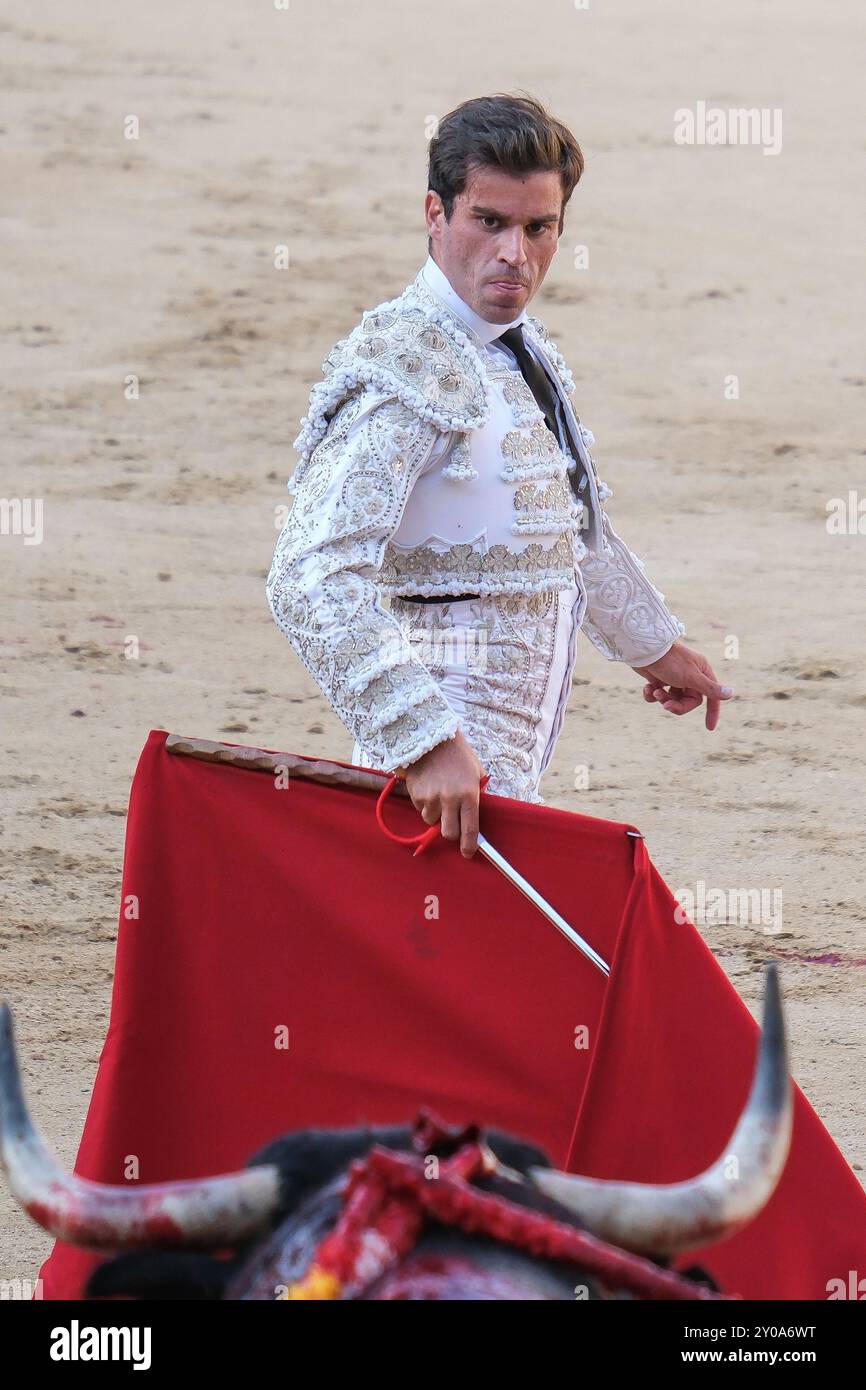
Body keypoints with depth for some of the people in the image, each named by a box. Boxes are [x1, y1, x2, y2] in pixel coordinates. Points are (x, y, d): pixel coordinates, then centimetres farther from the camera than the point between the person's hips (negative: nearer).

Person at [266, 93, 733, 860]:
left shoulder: (528, 352, 12)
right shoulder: (403, 369, -18)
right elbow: (312, 582, -28)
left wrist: (652, 642, 42)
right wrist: (425, 740, -34)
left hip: (517, 763, 9)